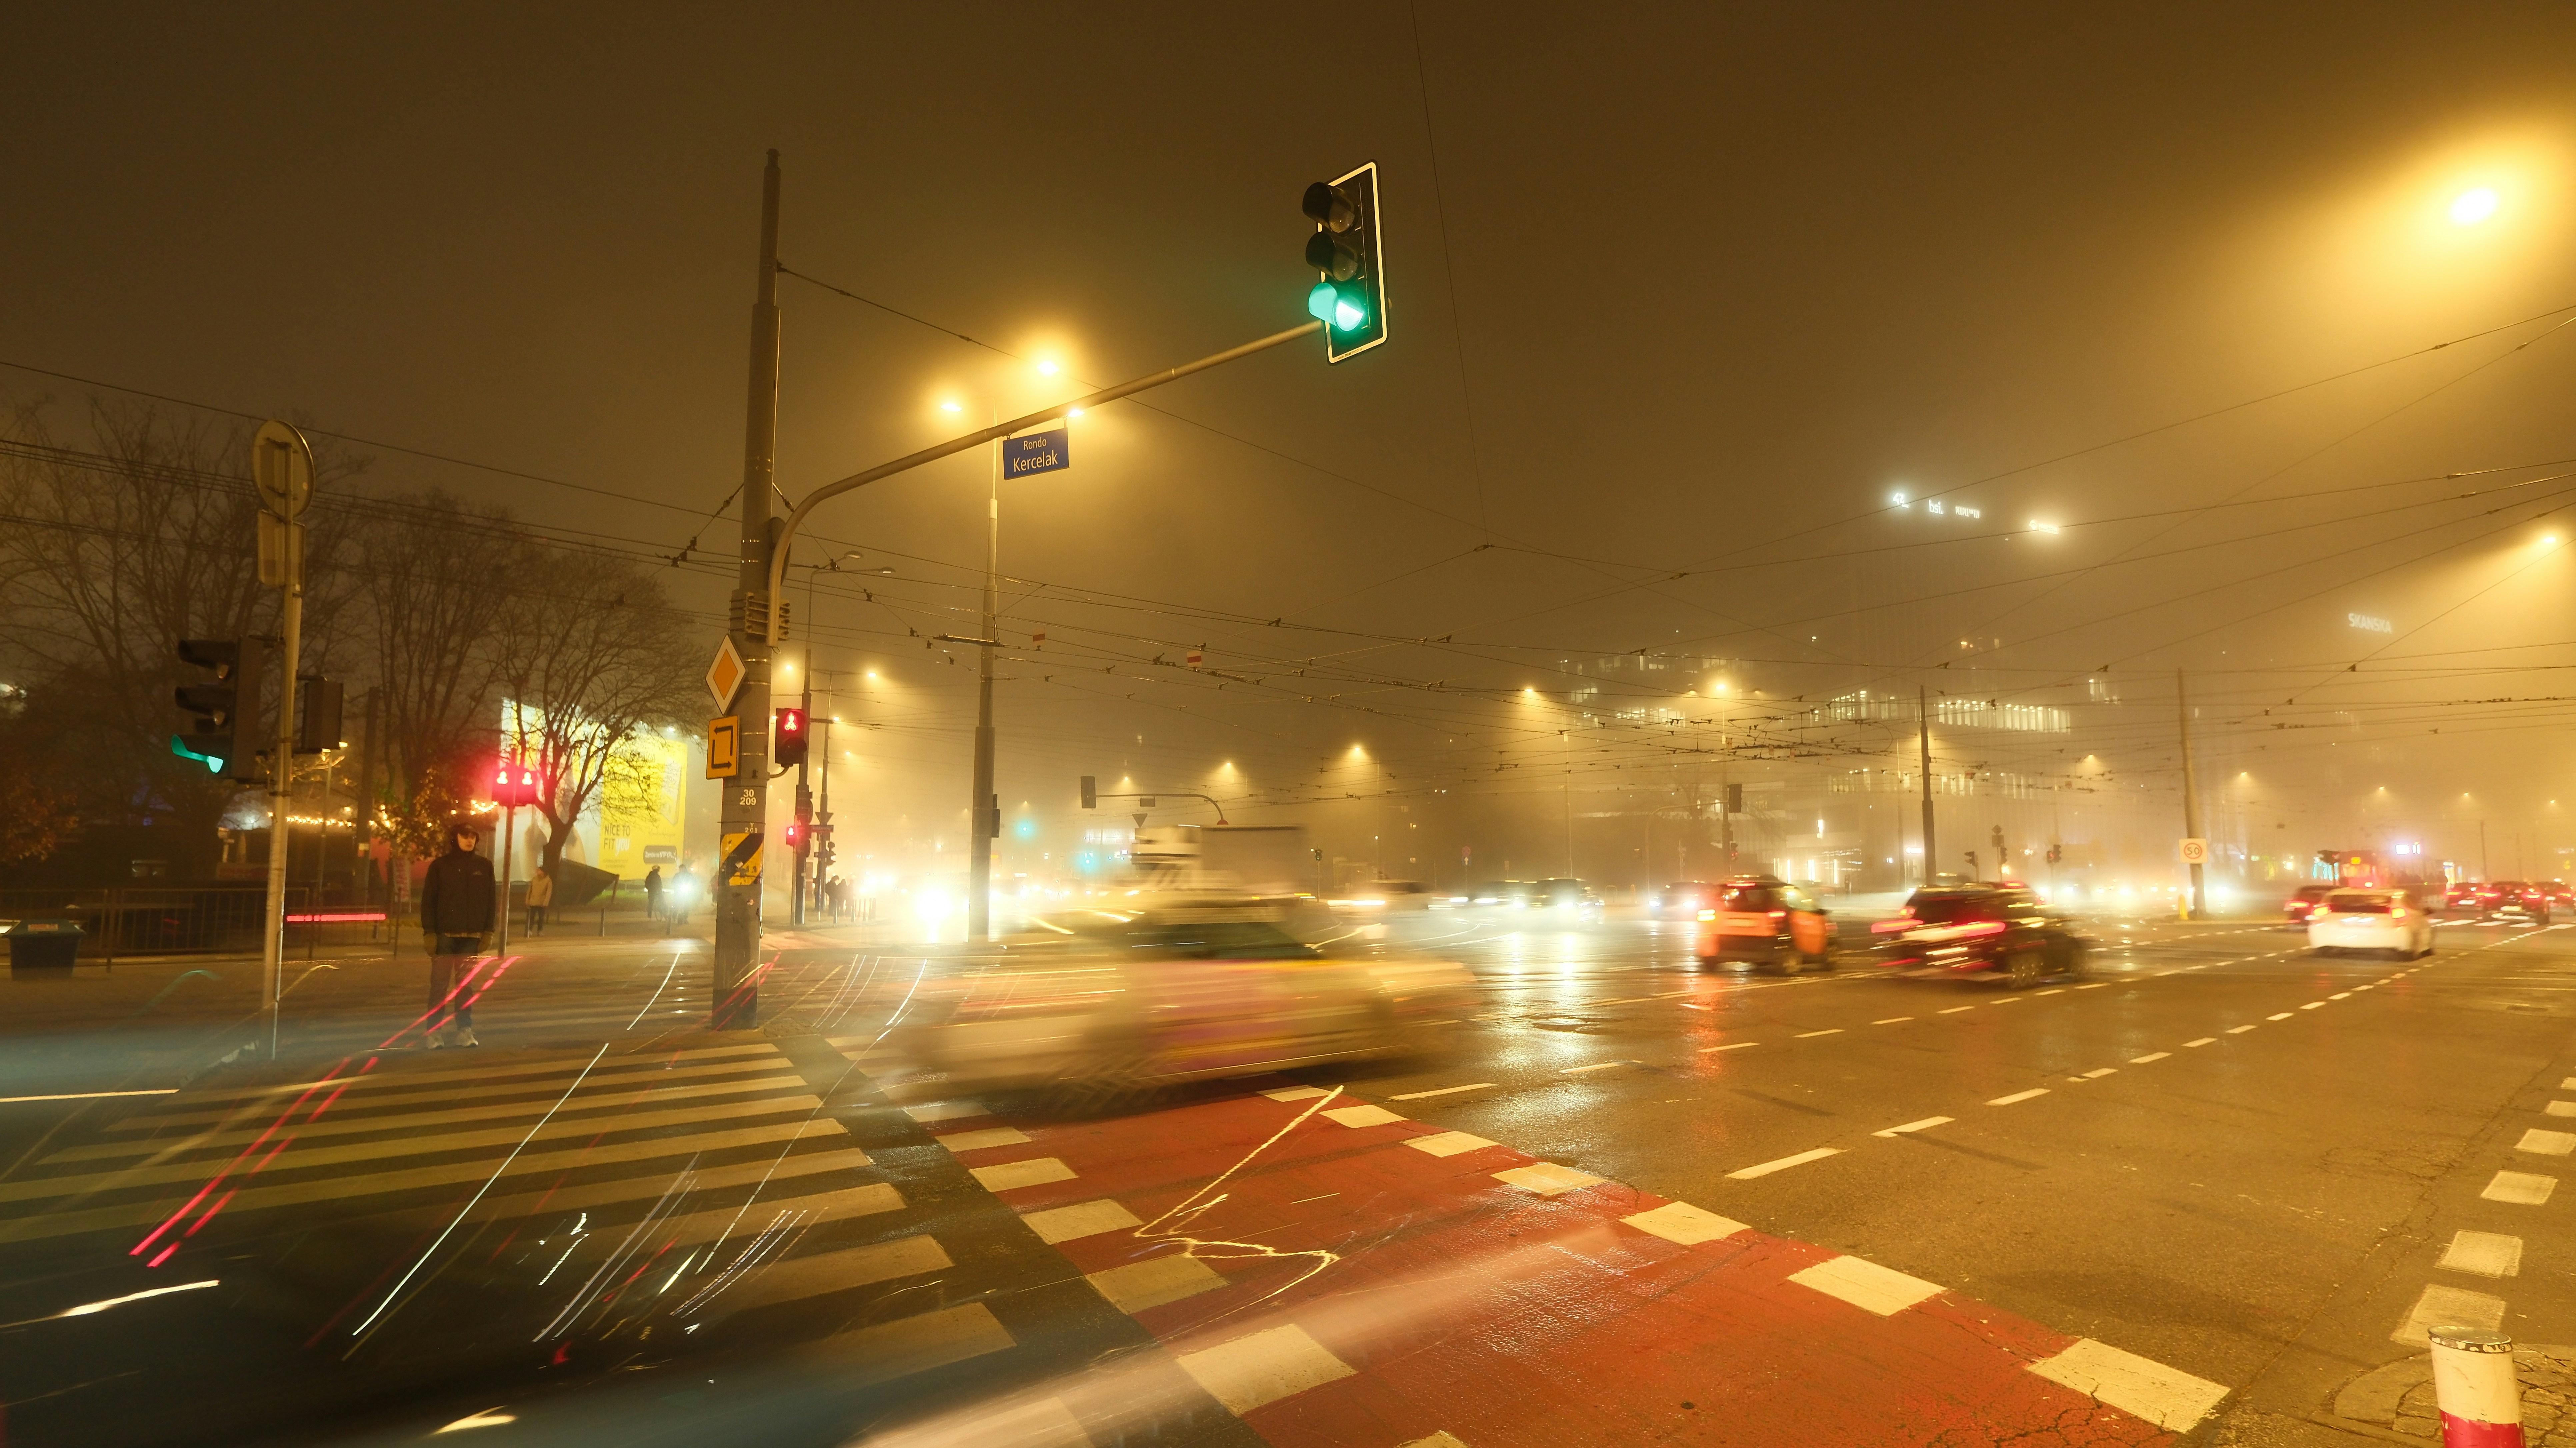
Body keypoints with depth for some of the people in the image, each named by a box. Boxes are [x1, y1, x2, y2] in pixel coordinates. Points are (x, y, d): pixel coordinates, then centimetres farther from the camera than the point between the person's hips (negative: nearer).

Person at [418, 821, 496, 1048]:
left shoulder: (484, 866, 6)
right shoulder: (440, 865, 0)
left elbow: (490, 901, 7)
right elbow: (428, 900, -2)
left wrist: (488, 931, 0)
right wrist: (429, 932, -9)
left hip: (471, 936, 2)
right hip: (444, 935, -2)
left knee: (465, 985, 6)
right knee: (440, 984, -1)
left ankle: (465, 1030, 10)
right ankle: (433, 1031, 5)